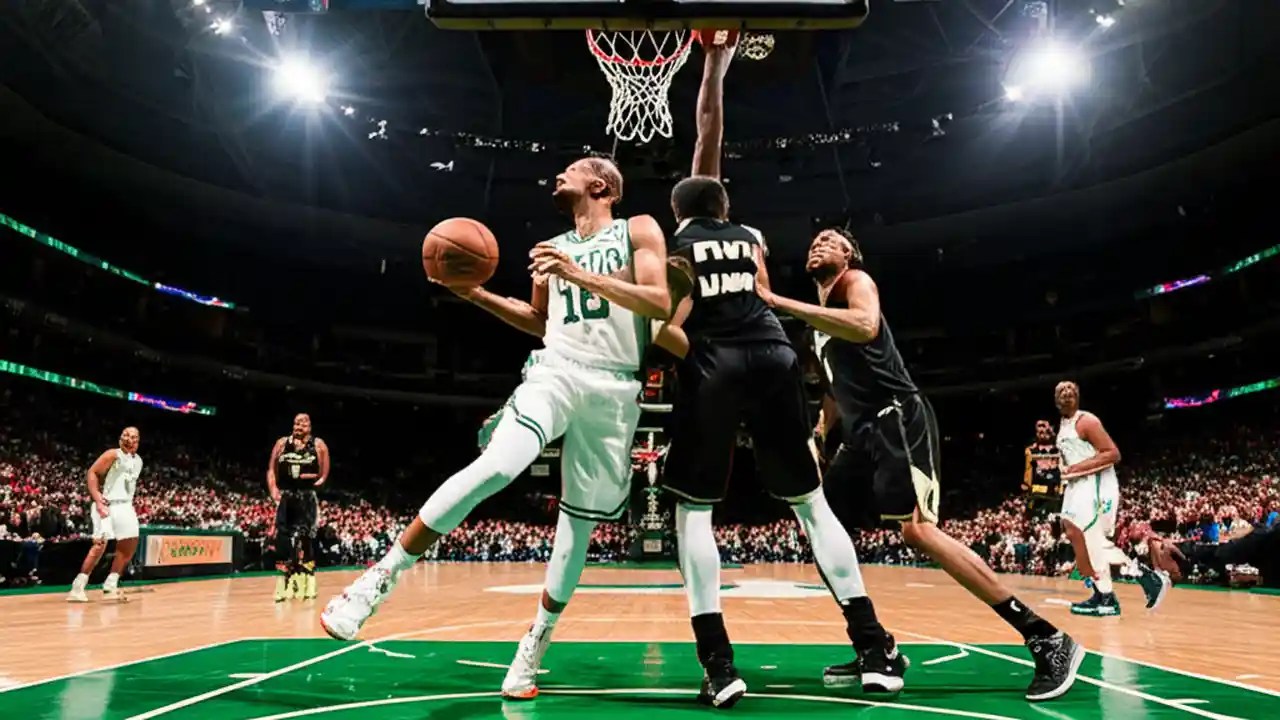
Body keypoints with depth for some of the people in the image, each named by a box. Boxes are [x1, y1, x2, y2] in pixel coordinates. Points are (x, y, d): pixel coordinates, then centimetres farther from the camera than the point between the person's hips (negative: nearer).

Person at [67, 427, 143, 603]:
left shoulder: (138, 460, 14)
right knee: (100, 543, -17)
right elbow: (92, 473, -13)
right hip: (107, 504, -8)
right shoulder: (113, 455, -8)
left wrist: (128, 501, 10)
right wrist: (97, 499, -22)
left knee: (130, 545, 6)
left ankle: (110, 586, 14)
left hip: (125, 506, 8)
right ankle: (77, 587, -9)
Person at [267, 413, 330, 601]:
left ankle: (307, 584, 4)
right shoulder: (282, 443, 6)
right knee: (283, 539, 5)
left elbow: (324, 473, 4)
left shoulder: (318, 445, 0)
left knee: (306, 540, -4)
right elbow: (271, 470, 8)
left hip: (307, 498, -3)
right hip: (285, 497, 3)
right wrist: (273, 489, -6)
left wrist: (319, 480, -16)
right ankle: (284, 585, 16)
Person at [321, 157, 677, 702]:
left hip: (615, 389, -1)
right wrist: (476, 294, 14)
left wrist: (581, 276, -18)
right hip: (557, 370, 2)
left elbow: (661, 304, -10)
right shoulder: (551, 249, 18)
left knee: (581, 519, 1)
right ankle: (382, 575, -19)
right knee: (496, 466, -25)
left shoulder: (638, 230, 5)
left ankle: (534, 645, 15)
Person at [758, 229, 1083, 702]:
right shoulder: (820, 316, 25)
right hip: (863, 432, 9)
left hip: (897, 420, -9)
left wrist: (782, 304, -24)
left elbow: (866, 327, -25)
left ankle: (1047, 640, -15)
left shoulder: (856, 281, 1)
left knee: (917, 530, -21)